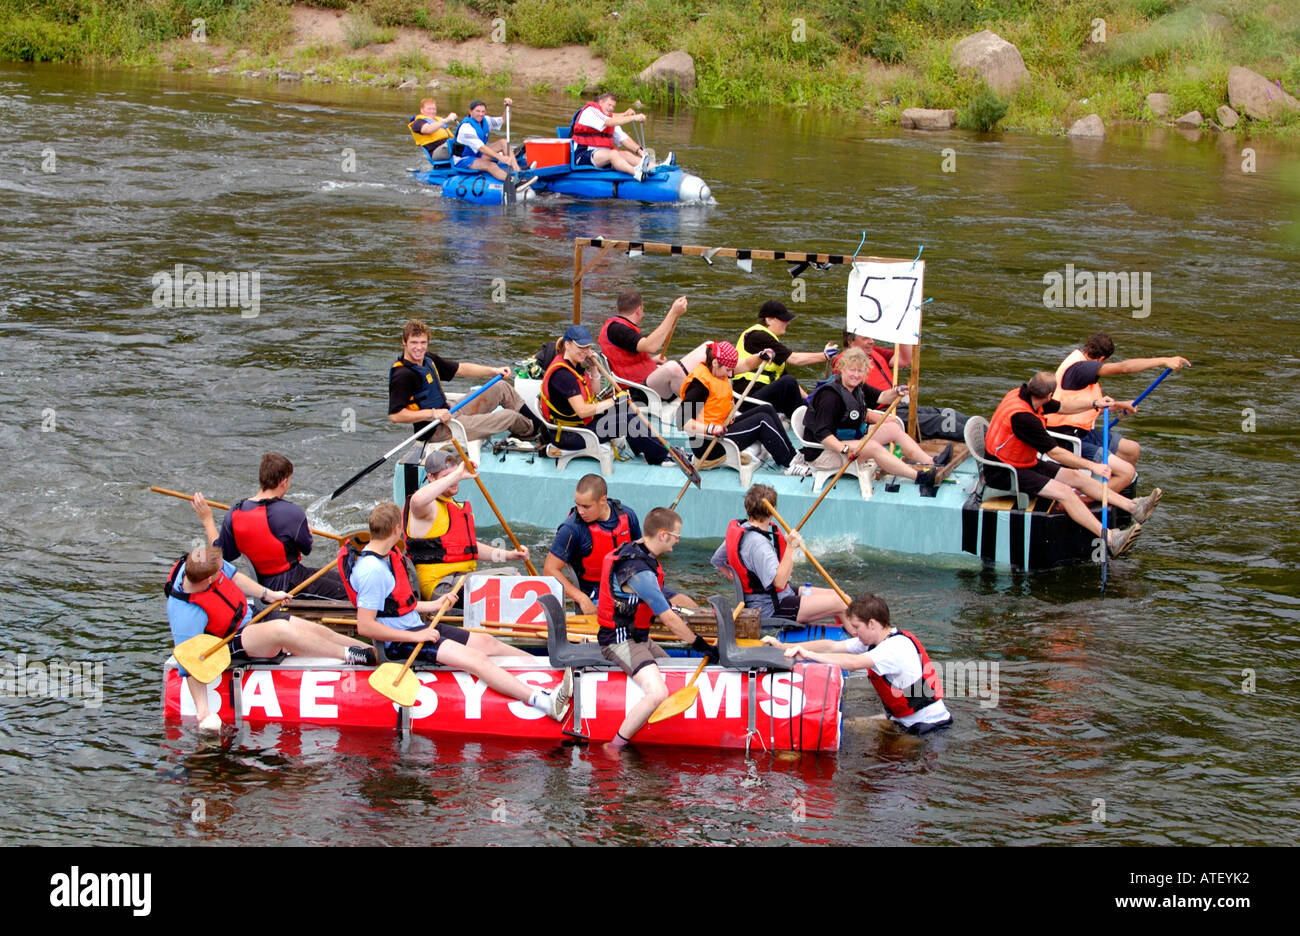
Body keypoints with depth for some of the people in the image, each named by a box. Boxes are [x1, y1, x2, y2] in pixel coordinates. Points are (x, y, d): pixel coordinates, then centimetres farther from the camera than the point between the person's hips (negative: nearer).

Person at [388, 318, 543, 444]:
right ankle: (533, 431, 27)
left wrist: (494, 371, 10)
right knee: (509, 417, -7)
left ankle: (538, 424, 27)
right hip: (438, 431, -10)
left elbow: (460, 369, 18)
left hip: (450, 414, 10)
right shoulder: (402, 375, -23)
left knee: (501, 388, 14)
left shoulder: (428, 360, 6)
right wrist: (432, 413, -33)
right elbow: (394, 415, -30)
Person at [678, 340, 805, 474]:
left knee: (767, 410, 7)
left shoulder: (714, 369, 5)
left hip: (722, 427, 11)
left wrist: (761, 357, -2)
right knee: (762, 420, -12)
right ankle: (789, 465, -3)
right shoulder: (700, 383, -24)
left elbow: (745, 365, 18)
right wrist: (711, 429, -40)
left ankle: (793, 455, 7)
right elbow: (684, 421, -31)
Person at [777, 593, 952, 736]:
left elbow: (853, 663, -37)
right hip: (904, 720, 9)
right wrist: (784, 647, -3)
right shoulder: (874, 639, 5)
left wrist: (808, 654, -33)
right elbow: (832, 646, 3)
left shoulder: (897, 647, -24)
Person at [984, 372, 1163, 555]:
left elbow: (1061, 407, 20)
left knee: (1076, 477, 6)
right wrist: (1092, 466, -18)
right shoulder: (1022, 417, -31)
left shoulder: (1023, 394, -2)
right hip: (1002, 473, -10)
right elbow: (1054, 452, -23)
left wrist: (1094, 403, 18)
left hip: (1025, 464, 10)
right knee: (1063, 492, -22)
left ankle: (1133, 507, 6)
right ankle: (1110, 539, -31)